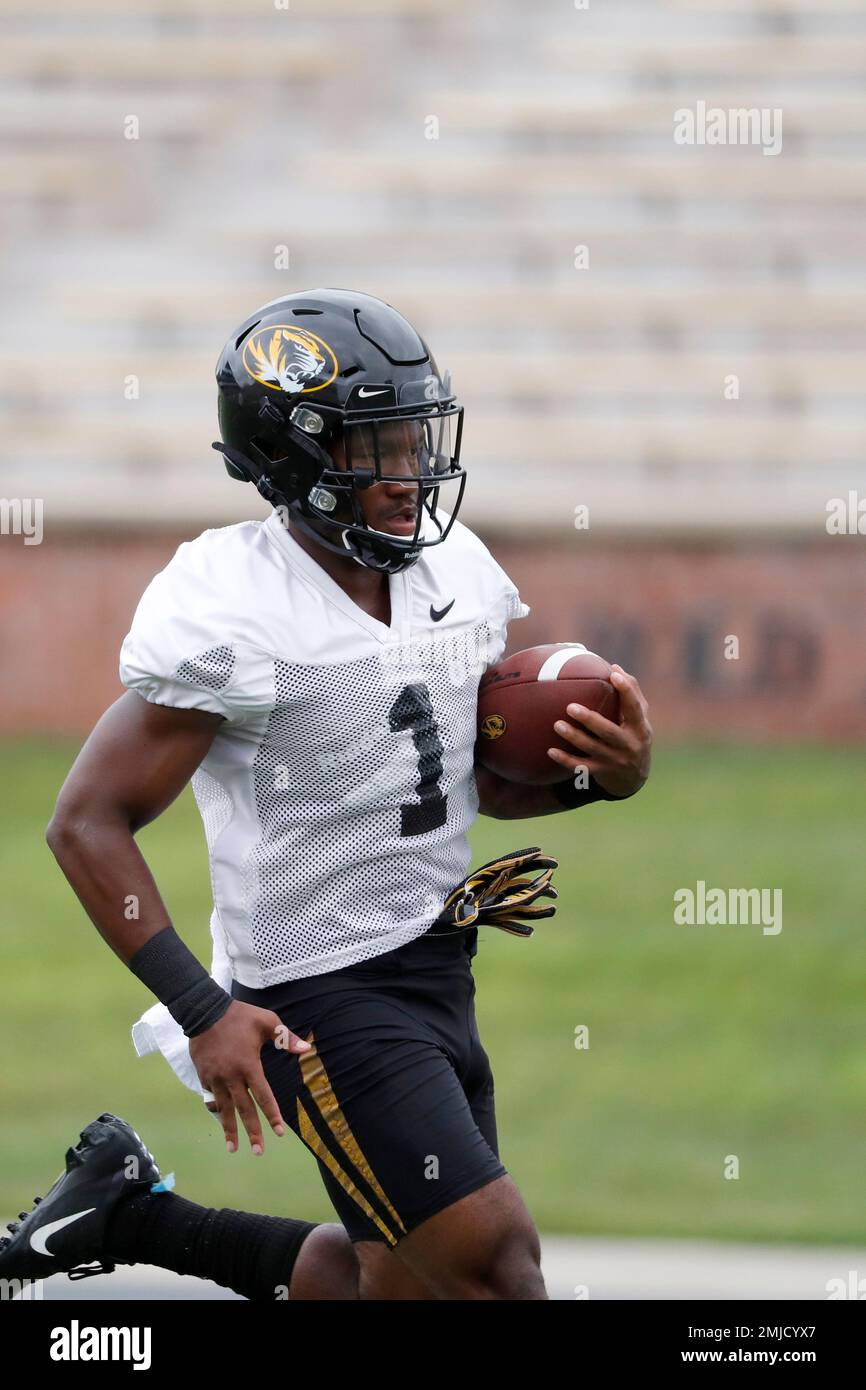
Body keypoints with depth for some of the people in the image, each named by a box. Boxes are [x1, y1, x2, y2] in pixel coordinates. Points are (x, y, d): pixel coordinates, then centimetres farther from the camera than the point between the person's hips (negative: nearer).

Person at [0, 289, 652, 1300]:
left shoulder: (456, 574, 4)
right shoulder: (229, 614, -19)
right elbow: (88, 823, -16)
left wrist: (602, 775, -6)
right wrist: (203, 1012, -22)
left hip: (436, 975, 8)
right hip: (321, 1001, -8)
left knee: (405, 1284, 17)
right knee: (495, 1268, -15)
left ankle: (130, 1210, 31)